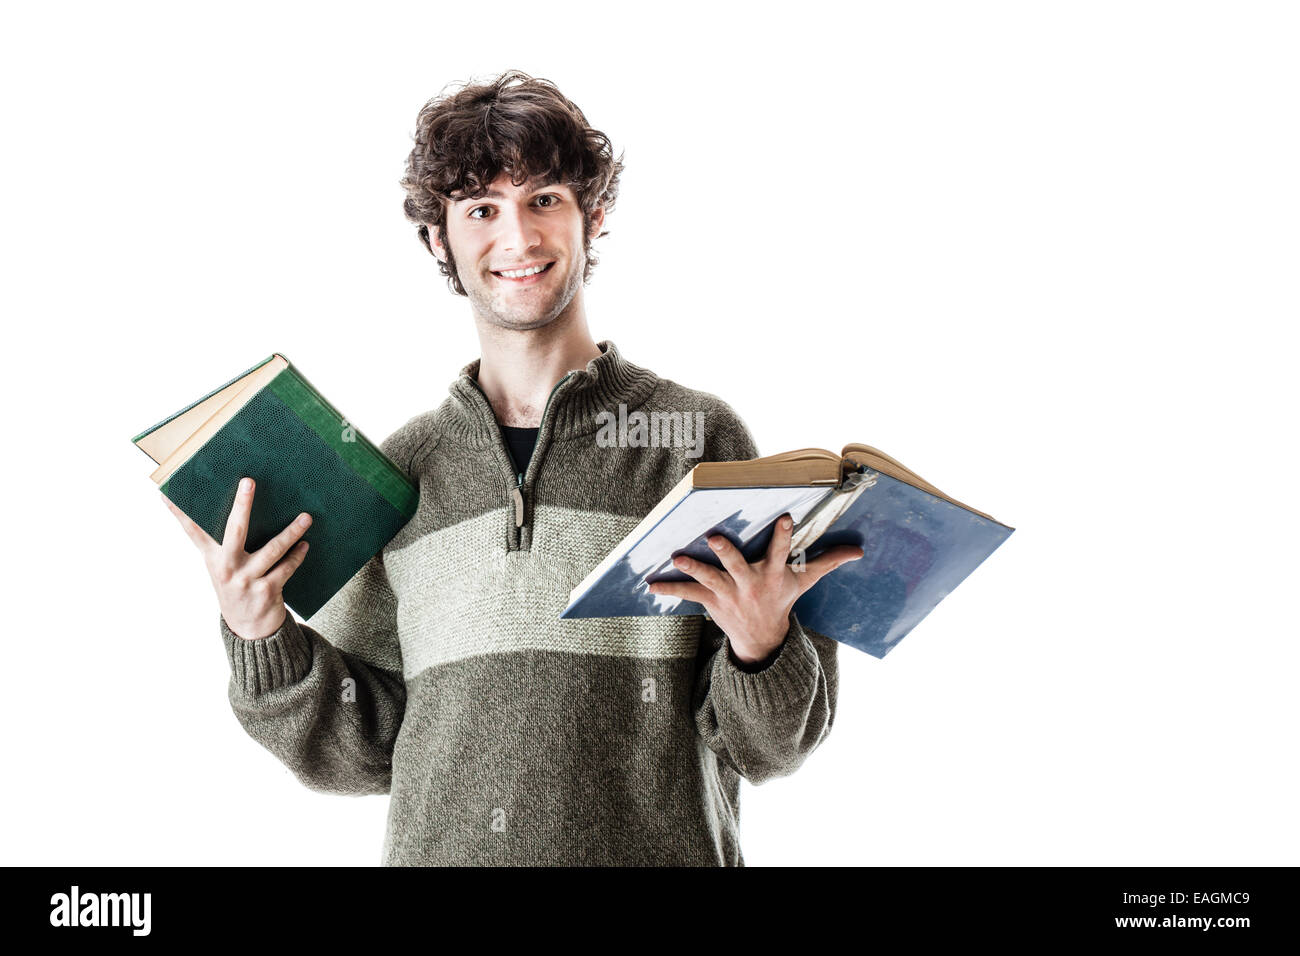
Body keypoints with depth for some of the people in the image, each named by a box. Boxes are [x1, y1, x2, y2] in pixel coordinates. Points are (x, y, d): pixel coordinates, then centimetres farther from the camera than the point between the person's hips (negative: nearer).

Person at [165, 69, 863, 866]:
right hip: (436, 852, 2)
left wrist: (761, 645, -20)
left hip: (657, 852, -2)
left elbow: (767, 747, -2)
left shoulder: (698, 436, -3)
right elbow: (363, 753, 8)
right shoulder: (400, 470, 6)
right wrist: (262, 638, -5)